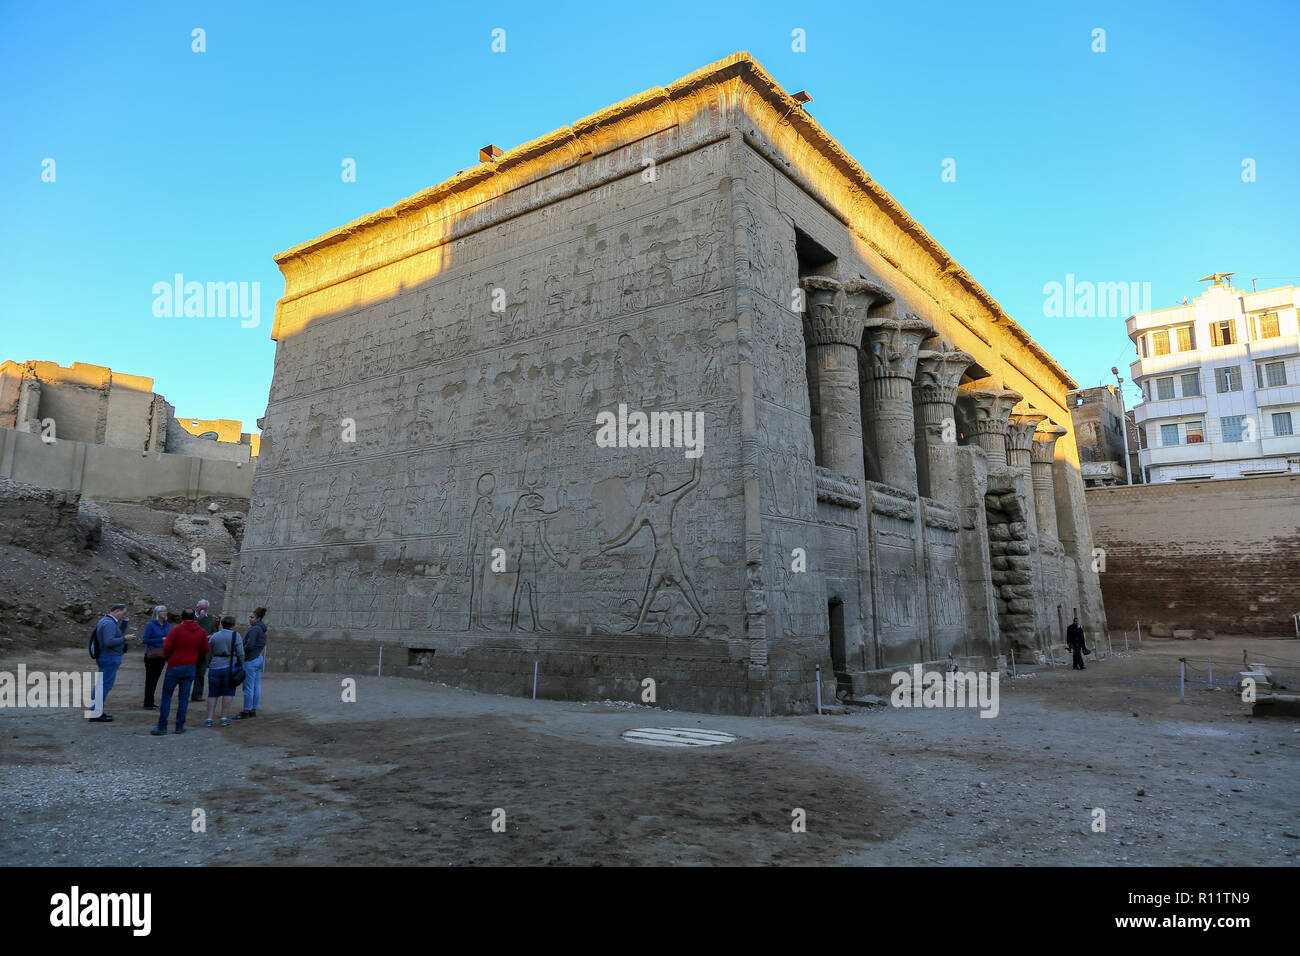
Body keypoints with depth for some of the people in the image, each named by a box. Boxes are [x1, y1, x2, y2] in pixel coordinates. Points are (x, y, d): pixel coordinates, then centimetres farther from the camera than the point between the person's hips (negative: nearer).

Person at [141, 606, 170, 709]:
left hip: (162, 656, 6)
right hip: (152, 656, -6)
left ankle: (151, 702, 21)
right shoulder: (150, 625, -9)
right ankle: (147, 703, 4)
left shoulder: (167, 625, 8)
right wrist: (161, 640, -15)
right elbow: (145, 640, -12)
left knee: (156, 678, 12)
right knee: (150, 679, -1)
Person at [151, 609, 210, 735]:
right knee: (184, 697, 8)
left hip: (174, 666, -3)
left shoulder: (176, 629, -7)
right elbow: (205, 650, 6)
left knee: (166, 697, 5)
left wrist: (166, 657, 8)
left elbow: (167, 647, -11)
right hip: (191, 667, 3)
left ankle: (162, 726, 4)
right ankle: (180, 726, 9)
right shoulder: (201, 632, 3)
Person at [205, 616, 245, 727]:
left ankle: (209, 719, 4)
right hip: (230, 667, -3)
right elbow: (240, 654, -6)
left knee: (213, 693, 8)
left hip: (215, 668, 3)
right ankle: (224, 718, 3)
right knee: (228, 693, 4)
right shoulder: (235, 636, -4)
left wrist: (209, 665, 21)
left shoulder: (214, 636, 6)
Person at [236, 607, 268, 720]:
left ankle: (246, 711, 1)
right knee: (256, 686, 11)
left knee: (248, 687, -4)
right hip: (259, 658, 10)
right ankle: (253, 710, 16)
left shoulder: (254, 629, -16)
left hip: (251, 660, -10)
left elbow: (249, 646, -21)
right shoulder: (262, 630, 13)